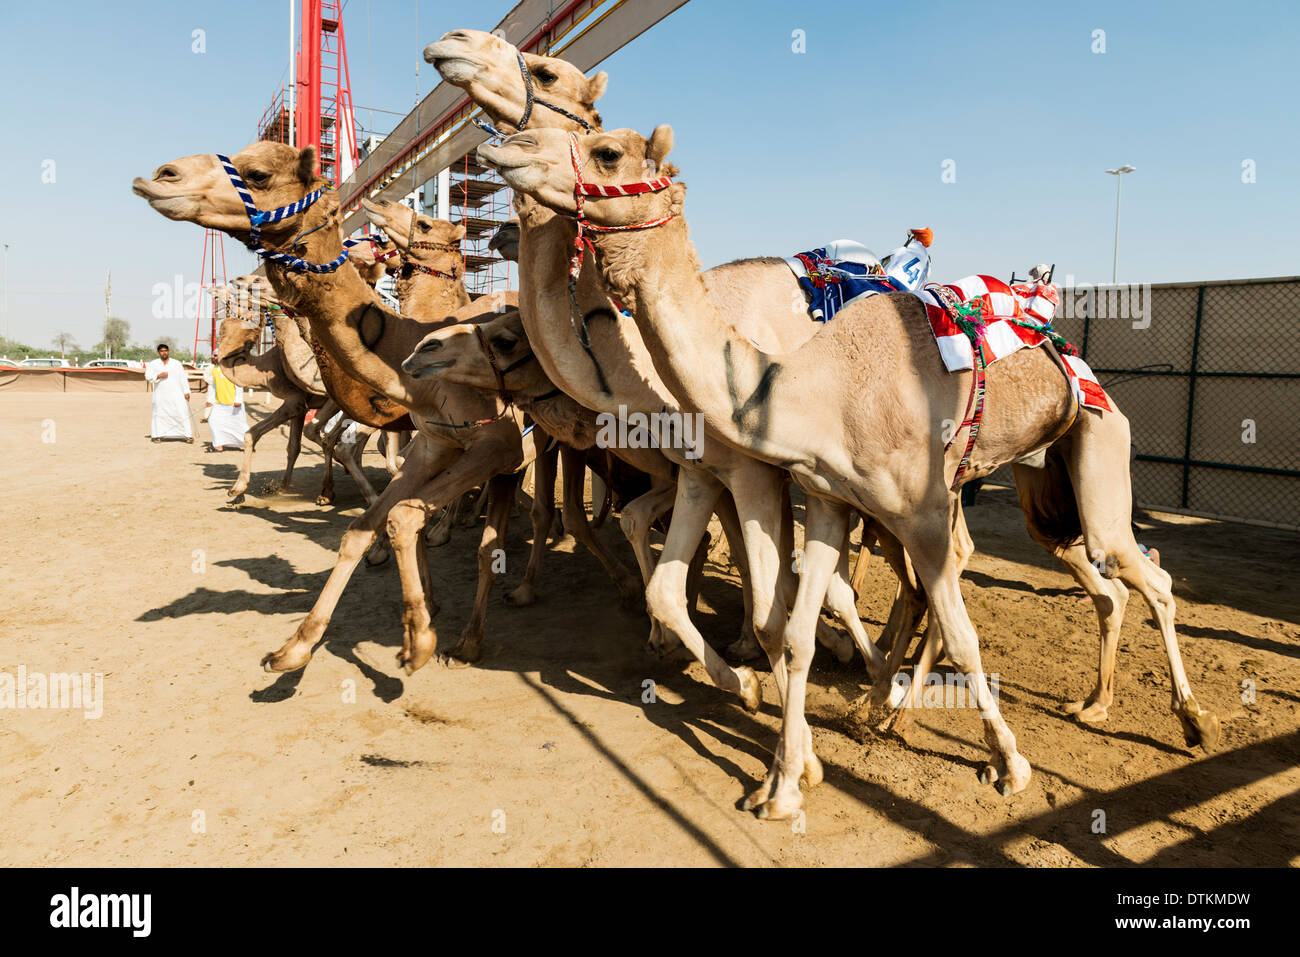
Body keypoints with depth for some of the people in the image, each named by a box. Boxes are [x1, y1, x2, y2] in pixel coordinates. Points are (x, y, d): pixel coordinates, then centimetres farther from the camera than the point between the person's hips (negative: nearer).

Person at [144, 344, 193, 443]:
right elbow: (148, 376, 0)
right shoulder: (153, 364, 8)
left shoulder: (177, 364, 8)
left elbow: (183, 378, 6)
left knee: (182, 413, -9)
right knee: (159, 414, 5)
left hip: (176, 394, -1)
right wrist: (159, 376, -16)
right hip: (160, 395, 1)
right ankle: (157, 435, 14)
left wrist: (186, 392, 0)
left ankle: (188, 435, -9)